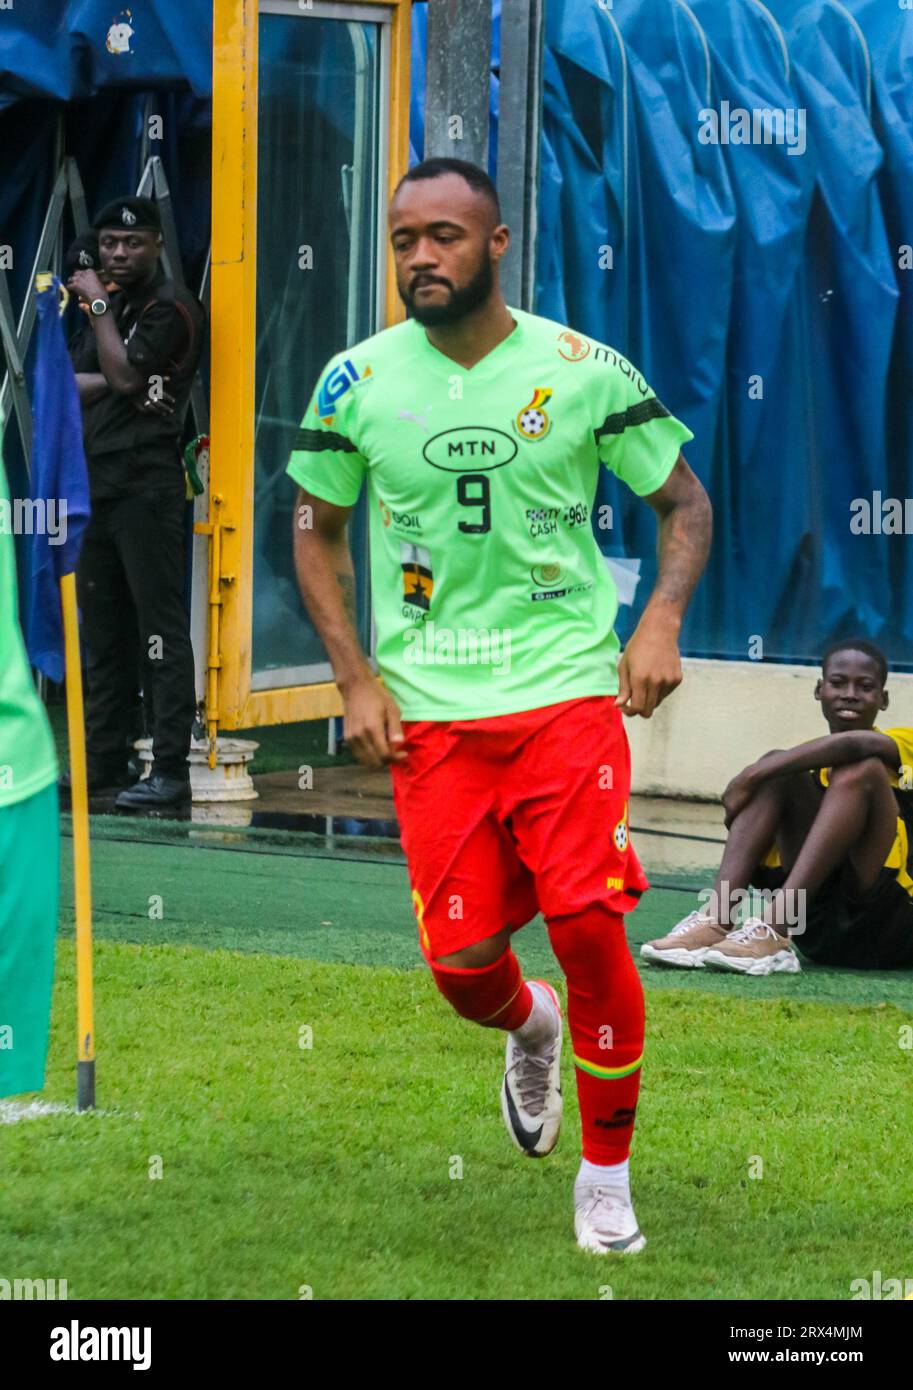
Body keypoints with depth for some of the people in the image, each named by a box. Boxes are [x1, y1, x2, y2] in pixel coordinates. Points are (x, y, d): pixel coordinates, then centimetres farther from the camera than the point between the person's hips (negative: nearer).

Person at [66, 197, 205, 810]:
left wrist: (98, 305, -9)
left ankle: (171, 770, -13)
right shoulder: (113, 306, 21)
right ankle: (103, 761, 17)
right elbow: (71, 384, 15)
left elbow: (123, 375, -17)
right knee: (103, 630, 11)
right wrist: (114, 384, -5)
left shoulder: (172, 307, -6)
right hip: (98, 479, 9)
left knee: (161, 628, -10)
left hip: (147, 483, -9)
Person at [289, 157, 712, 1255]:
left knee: (588, 924, -13)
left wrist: (662, 619, -9)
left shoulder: (585, 372, -3)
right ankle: (529, 1030, 36)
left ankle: (606, 1175, 6)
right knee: (462, 961, -4)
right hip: (427, 712, 1)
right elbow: (317, 528, 14)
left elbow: (684, 502, 8)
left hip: (567, 690, -1)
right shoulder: (358, 380, 1)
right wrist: (355, 681, 4)